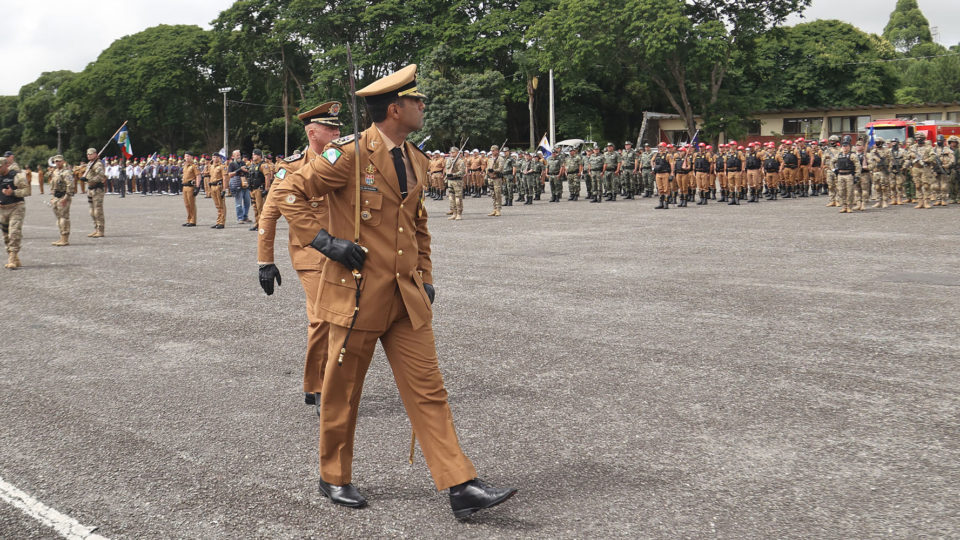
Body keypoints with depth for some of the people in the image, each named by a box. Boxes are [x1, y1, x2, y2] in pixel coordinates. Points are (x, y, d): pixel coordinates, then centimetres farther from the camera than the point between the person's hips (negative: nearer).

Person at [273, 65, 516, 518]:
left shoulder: (416, 161, 11)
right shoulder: (352, 154, -11)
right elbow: (289, 192, -9)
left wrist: (425, 276, 14)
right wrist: (324, 239, -16)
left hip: (407, 296, 6)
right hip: (357, 293, -6)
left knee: (427, 389, 2)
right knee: (342, 391, 9)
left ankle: (461, 486, 3)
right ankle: (334, 478, 27)